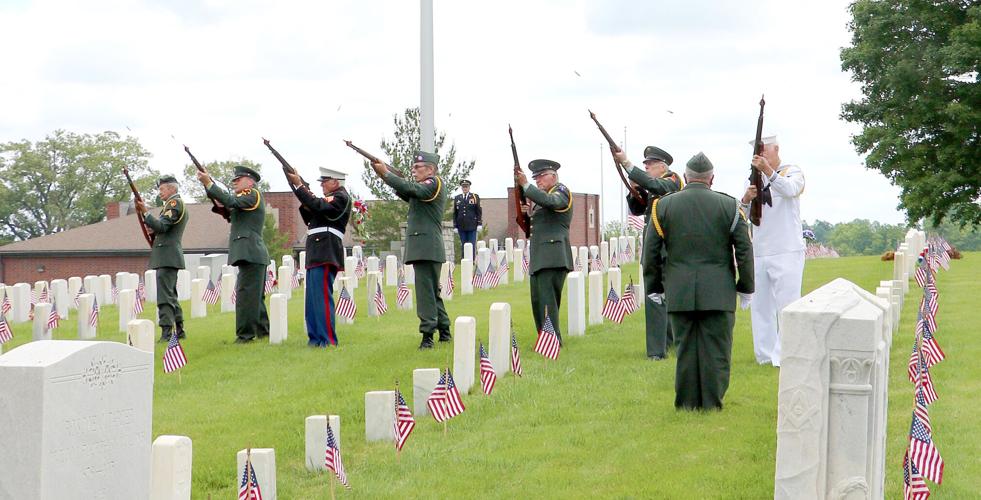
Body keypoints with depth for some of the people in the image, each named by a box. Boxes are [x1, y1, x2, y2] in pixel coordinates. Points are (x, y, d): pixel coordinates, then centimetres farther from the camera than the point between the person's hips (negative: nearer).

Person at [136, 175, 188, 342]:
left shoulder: (174, 203, -10)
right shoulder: (178, 204, 21)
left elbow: (162, 226, -21)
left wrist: (145, 213, -25)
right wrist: (153, 232, 10)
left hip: (167, 257, -11)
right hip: (169, 257, 11)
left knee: (164, 297, -13)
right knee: (170, 295, 16)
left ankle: (166, 333, -16)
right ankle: (179, 330, 19)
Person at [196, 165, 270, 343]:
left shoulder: (253, 194, -5)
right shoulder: (244, 198, 25)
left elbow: (232, 202, -19)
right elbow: (229, 210, 15)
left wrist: (209, 183, -21)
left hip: (251, 254, -10)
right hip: (254, 255, 10)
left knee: (246, 294, -12)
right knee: (254, 295, 15)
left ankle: (245, 334, -13)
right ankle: (263, 331, 21)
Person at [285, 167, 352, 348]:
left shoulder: (341, 197, -6)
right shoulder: (330, 198, 24)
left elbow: (318, 206, -20)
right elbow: (310, 219, 23)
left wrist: (299, 186, -17)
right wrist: (305, 204, 6)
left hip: (325, 254, -10)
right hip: (316, 254, 10)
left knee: (322, 296, -12)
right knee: (313, 298, 11)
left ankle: (328, 340, -12)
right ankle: (316, 338, 14)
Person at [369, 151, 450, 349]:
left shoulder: (434, 183, -9)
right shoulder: (425, 186, 22)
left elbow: (412, 190, -23)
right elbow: (407, 195, 15)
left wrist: (385, 173, -18)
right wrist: (386, 174, 3)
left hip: (427, 248, -10)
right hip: (425, 248, 10)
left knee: (426, 290, -12)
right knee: (432, 291, 16)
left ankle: (428, 335, -14)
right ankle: (444, 331, 24)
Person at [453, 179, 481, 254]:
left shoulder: (475, 197, 5)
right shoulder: (457, 198, 10)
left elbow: (479, 211, 3)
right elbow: (455, 213, 10)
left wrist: (479, 224, -4)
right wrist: (455, 226, 6)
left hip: (472, 226, -2)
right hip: (461, 227, 2)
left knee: (472, 245, -3)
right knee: (463, 246, 3)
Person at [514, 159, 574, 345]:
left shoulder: (561, 192, -1)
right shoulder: (542, 196, 24)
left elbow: (550, 201, -26)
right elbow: (531, 228, 24)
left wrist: (525, 185, -31)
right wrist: (526, 213, 4)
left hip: (553, 258, -9)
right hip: (539, 259, 9)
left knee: (548, 299, -12)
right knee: (537, 301, 8)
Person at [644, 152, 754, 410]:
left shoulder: (663, 205, 2)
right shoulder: (729, 206, 0)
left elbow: (650, 252, 4)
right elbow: (745, 251, 0)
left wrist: (655, 286, 15)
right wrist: (746, 288, 9)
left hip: (679, 292, 1)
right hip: (718, 292, -1)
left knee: (685, 347, 7)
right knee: (715, 348, 4)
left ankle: (687, 402, 11)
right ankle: (712, 402, 5)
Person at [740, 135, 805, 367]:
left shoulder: (792, 172, 2)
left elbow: (791, 190, -22)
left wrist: (768, 171, -36)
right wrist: (746, 199, -15)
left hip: (786, 252, -5)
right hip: (758, 251, 5)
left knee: (786, 304, -8)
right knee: (760, 305, 7)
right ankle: (765, 354, 13)